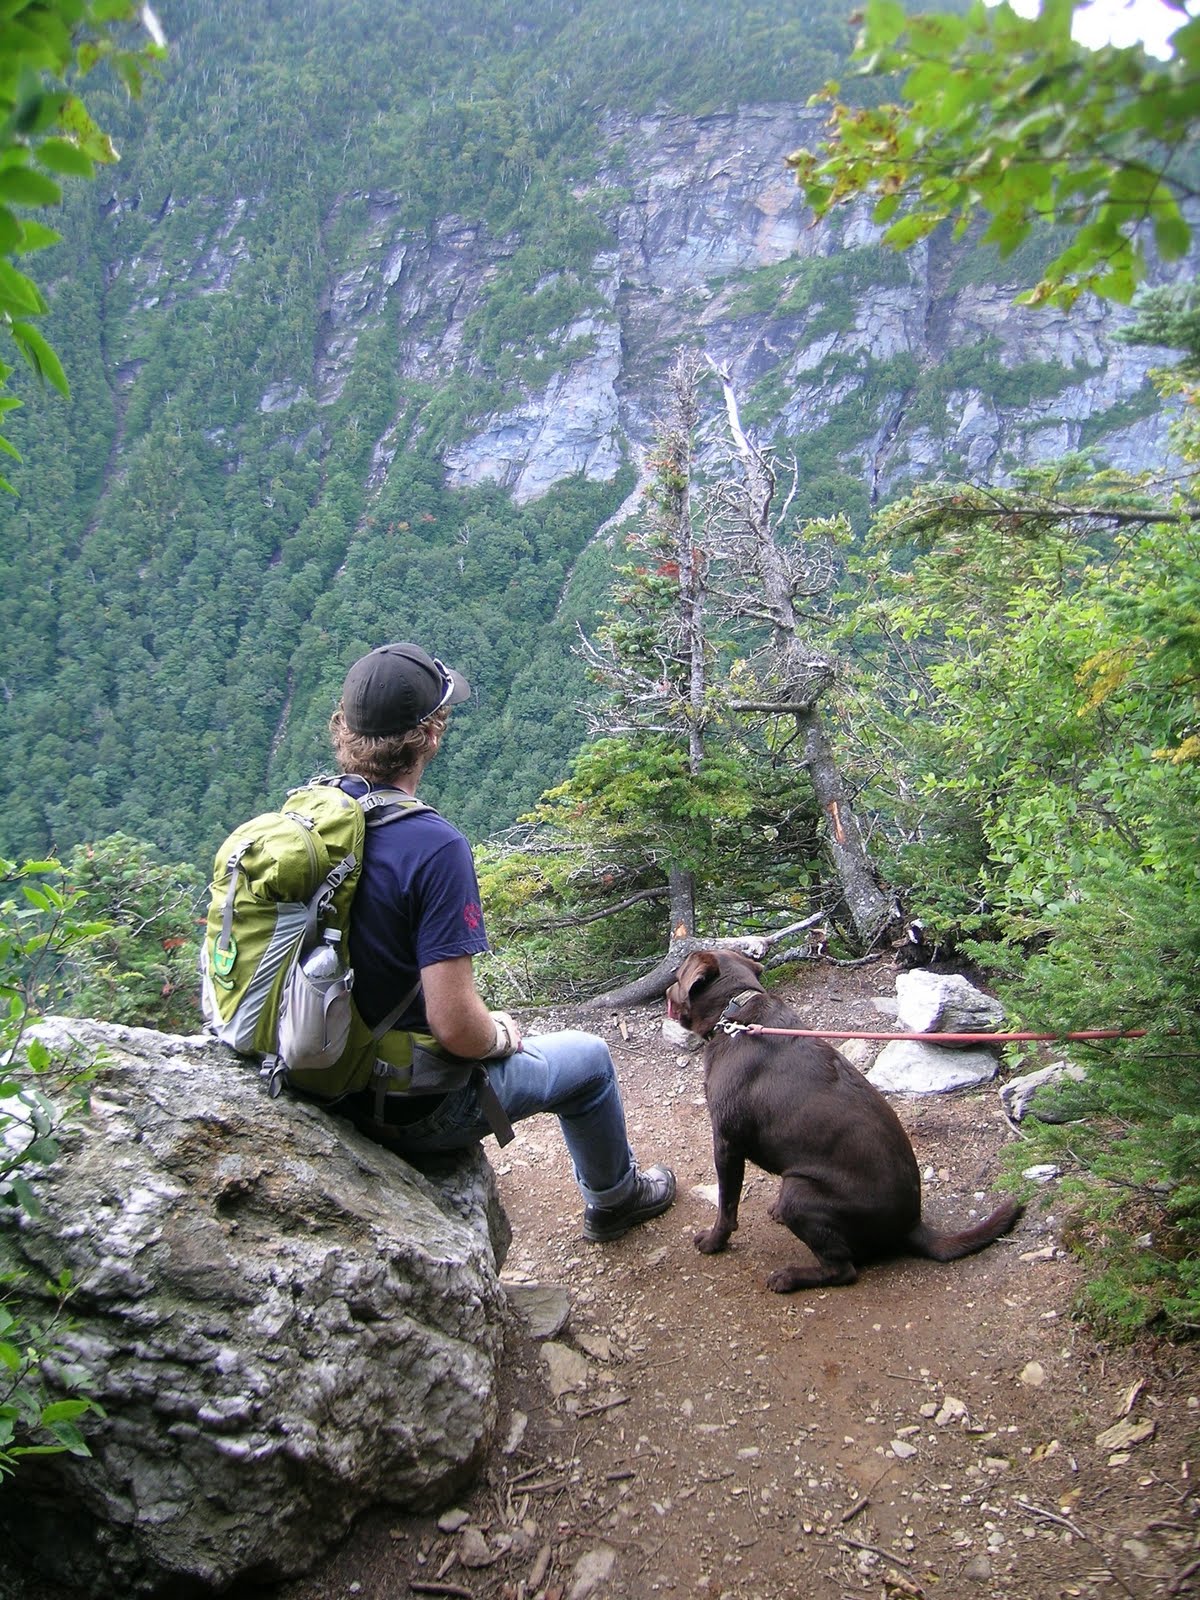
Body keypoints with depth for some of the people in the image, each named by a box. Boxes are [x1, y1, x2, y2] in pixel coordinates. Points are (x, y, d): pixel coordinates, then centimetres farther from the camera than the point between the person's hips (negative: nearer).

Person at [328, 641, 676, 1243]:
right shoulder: (434, 845, -29)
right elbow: (455, 1025, -28)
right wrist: (503, 1035, -5)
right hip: (415, 1108, -6)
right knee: (589, 1058, 19)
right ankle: (614, 1198, 45)